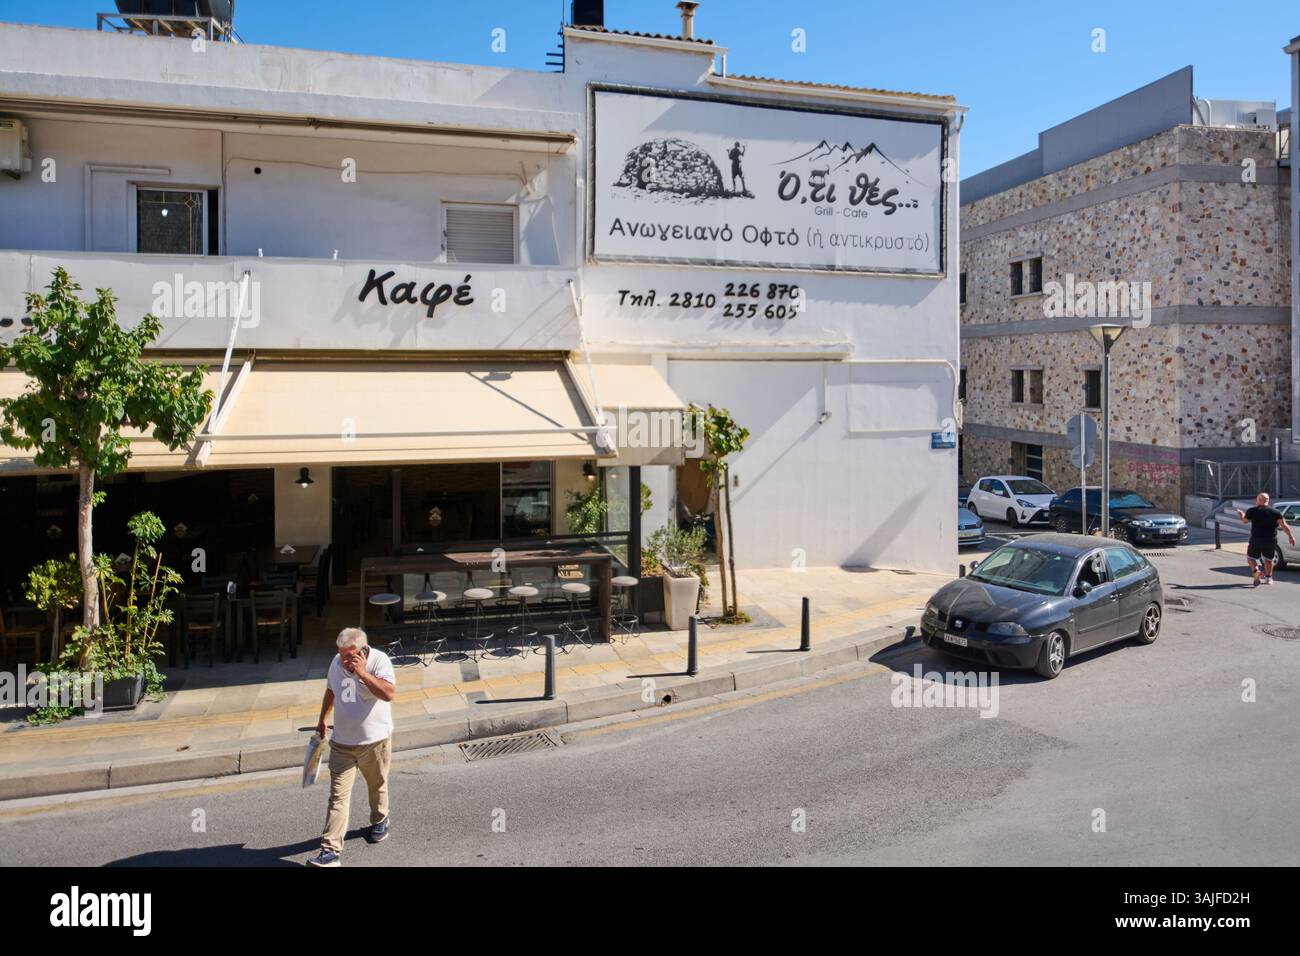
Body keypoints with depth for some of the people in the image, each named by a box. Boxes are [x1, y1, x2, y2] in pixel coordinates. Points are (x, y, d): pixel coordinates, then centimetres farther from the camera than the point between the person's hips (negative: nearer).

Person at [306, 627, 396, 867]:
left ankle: (379, 821, 44)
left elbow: (389, 693, -31)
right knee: (338, 795, -2)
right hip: (342, 743, 3)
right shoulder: (337, 662, 0)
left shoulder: (379, 660, -17)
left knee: (377, 786, 18)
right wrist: (322, 719, 24)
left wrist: (362, 673, -35)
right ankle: (331, 850, -2)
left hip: (375, 741, -3)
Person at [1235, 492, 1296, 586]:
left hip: (1256, 540, -2)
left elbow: (1244, 521, 12)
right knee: (1268, 559, 20)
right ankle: (1268, 577, 22)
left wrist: (1241, 514, 31)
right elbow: (1283, 525, -6)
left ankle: (1255, 570, -15)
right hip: (1271, 540, 2)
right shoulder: (1275, 512, 1)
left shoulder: (1252, 511, -3)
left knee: (1251, 557, 11)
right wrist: (1290, 536, -3)